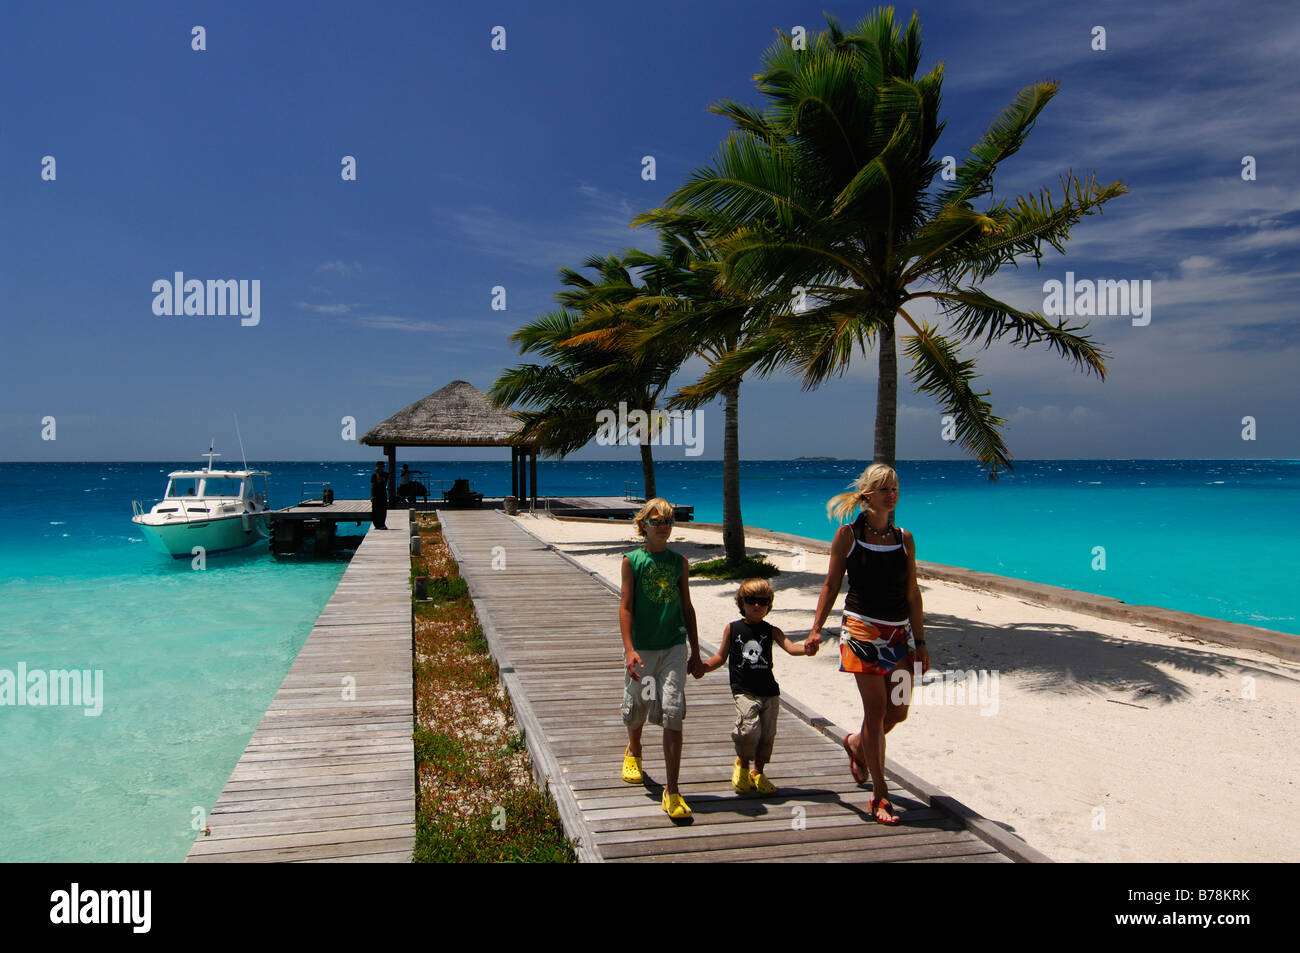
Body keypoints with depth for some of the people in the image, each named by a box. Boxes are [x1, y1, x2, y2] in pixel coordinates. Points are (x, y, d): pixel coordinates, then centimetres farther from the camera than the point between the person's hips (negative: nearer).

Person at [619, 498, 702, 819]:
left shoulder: (679, 562, 6)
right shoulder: (632, 560, -2)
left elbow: (687, 608, 11)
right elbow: (626, 606, -5)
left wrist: (695, 652, 11)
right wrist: (629, 649, -14)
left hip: (674, 648, 1)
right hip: (641, 648, 0)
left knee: (672, 715, -9)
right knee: (637, 709, 16)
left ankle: (671, 791, -4)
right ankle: (633, 752, 50)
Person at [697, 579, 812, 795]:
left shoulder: (771, 631, 7)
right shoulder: (732, 629, 6)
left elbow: (790, 646, -8)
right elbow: (721, 656, 13)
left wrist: (806, 649, -29)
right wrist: (704, 667, -5)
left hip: (769, 691, 2)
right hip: (744, 690, -2)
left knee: (767, 733, 4)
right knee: (750, 728, -19)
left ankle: (758, 772, 27)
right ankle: (742, 764, 11)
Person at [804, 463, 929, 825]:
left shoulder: (904, 538, 7)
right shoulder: (848, 534, -3)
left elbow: (912, 594, 10)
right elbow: (831, 584, 2)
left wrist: (920, 641, 8)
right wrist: (816, 628, -4)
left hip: (899, 633, 4)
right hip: (862, 630, -4)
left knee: (899, 710, 5)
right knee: (876, 710, -5)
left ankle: (856, 744, 37)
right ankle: (879, 796, 5)